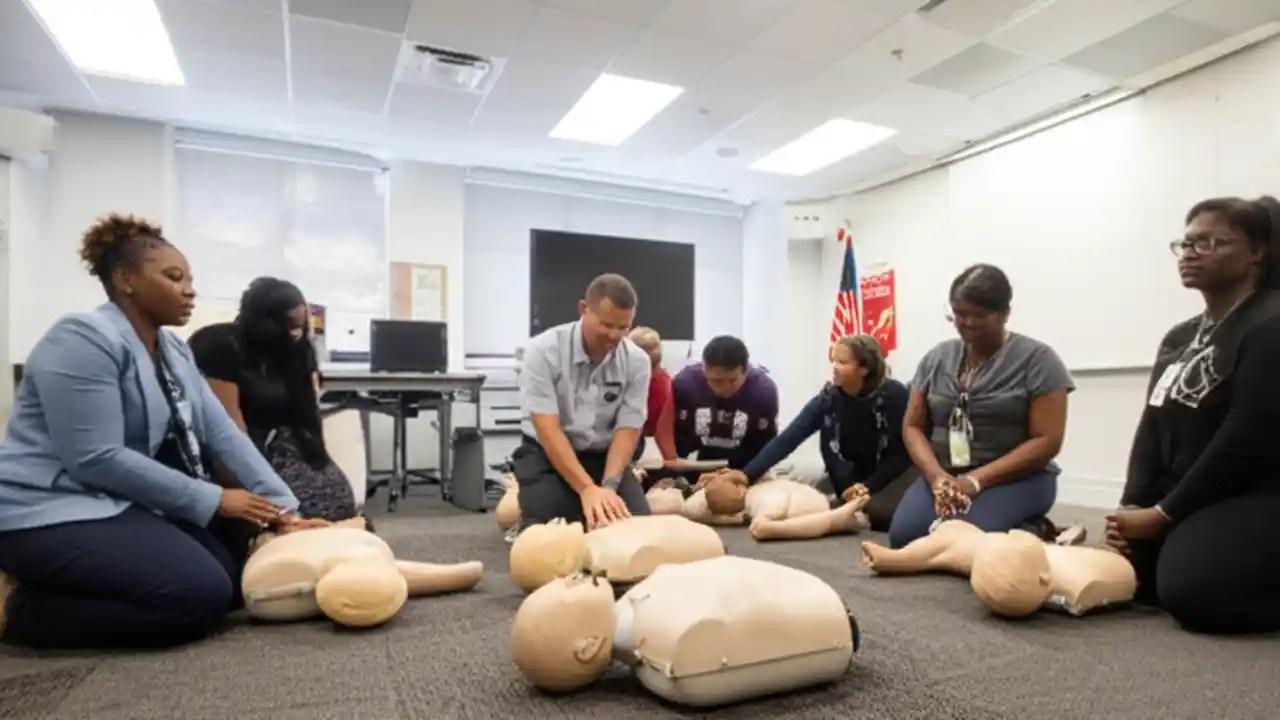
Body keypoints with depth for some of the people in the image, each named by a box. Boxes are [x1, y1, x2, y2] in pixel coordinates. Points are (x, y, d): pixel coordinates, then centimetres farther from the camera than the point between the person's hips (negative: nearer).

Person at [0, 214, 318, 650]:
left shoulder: (174, 351, 9)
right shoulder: (83, 340, -18)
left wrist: (283, 508, -7)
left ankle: (62, 589, 11)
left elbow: (221, 432, 2)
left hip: (127, 504, 9)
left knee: (239, 580, 0)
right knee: (203, 595, -22)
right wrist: (212, 500, -20)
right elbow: (96, 460, -24)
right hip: (55, 511, -9)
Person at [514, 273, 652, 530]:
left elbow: (627, 431, -11)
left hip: (604, 457, 3)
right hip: (546, 455, -2)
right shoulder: (543, 350, -18)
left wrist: (608, 486, -28)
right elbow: (548, 430, -23)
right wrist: (587, 489, -34)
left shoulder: (637, 361, -10)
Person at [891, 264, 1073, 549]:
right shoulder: (936, 358, 9)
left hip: (1017, 478, -3)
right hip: (945, 476, 4)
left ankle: (1032, 534, -1)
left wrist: (976, 480, -20)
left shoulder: (1037, 358, -3)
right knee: (903, 534, -23)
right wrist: (937, 477, -13)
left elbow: (1046, 440, -10)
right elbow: (913, 427, 7)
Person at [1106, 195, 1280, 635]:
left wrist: (1163, 514, -16)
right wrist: (1132, 507, -8)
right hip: (1188, 502, 9)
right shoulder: (1178, 338, 13)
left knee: (1192, 591, -29)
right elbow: (1152, 429, 6)